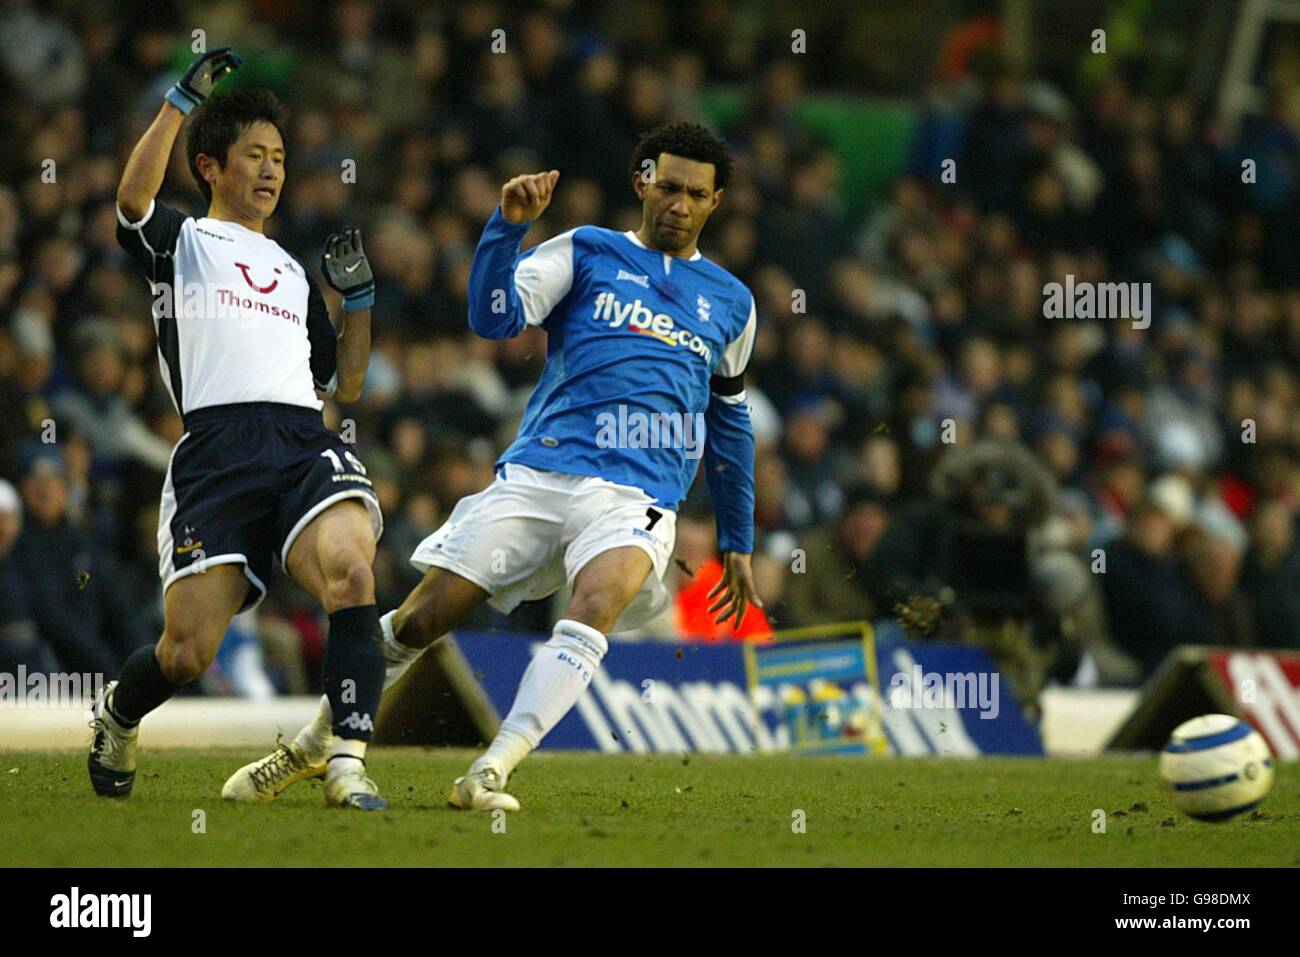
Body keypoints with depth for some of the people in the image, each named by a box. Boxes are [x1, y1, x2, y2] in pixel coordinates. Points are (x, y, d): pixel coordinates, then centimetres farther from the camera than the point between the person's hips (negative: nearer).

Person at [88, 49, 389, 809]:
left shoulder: (293, 272, 31)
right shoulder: (180, 241, 17)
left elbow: (345, 382, 32)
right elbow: (134, 196, -7)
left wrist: (359, 297, 21)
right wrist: (185, 101, -8)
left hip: (306, 442, 3)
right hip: (218, 447, -3)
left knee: (350, 569, -30)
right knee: (188, 653, -9)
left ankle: (349, 764, -32)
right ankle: (117, 713, 27)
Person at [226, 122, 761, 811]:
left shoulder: (730, 301, 18)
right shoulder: (586, 253, 11)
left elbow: (730, 421, 28)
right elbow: (493, 316, -3)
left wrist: (737, 543, 28)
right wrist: (509, 225, -17)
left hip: (637, 497, 0)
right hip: (538, 473, 0)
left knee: (591, 613, -31)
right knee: (419, 620, -4)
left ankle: (490, 775, -35)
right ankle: (309, 748, 18)